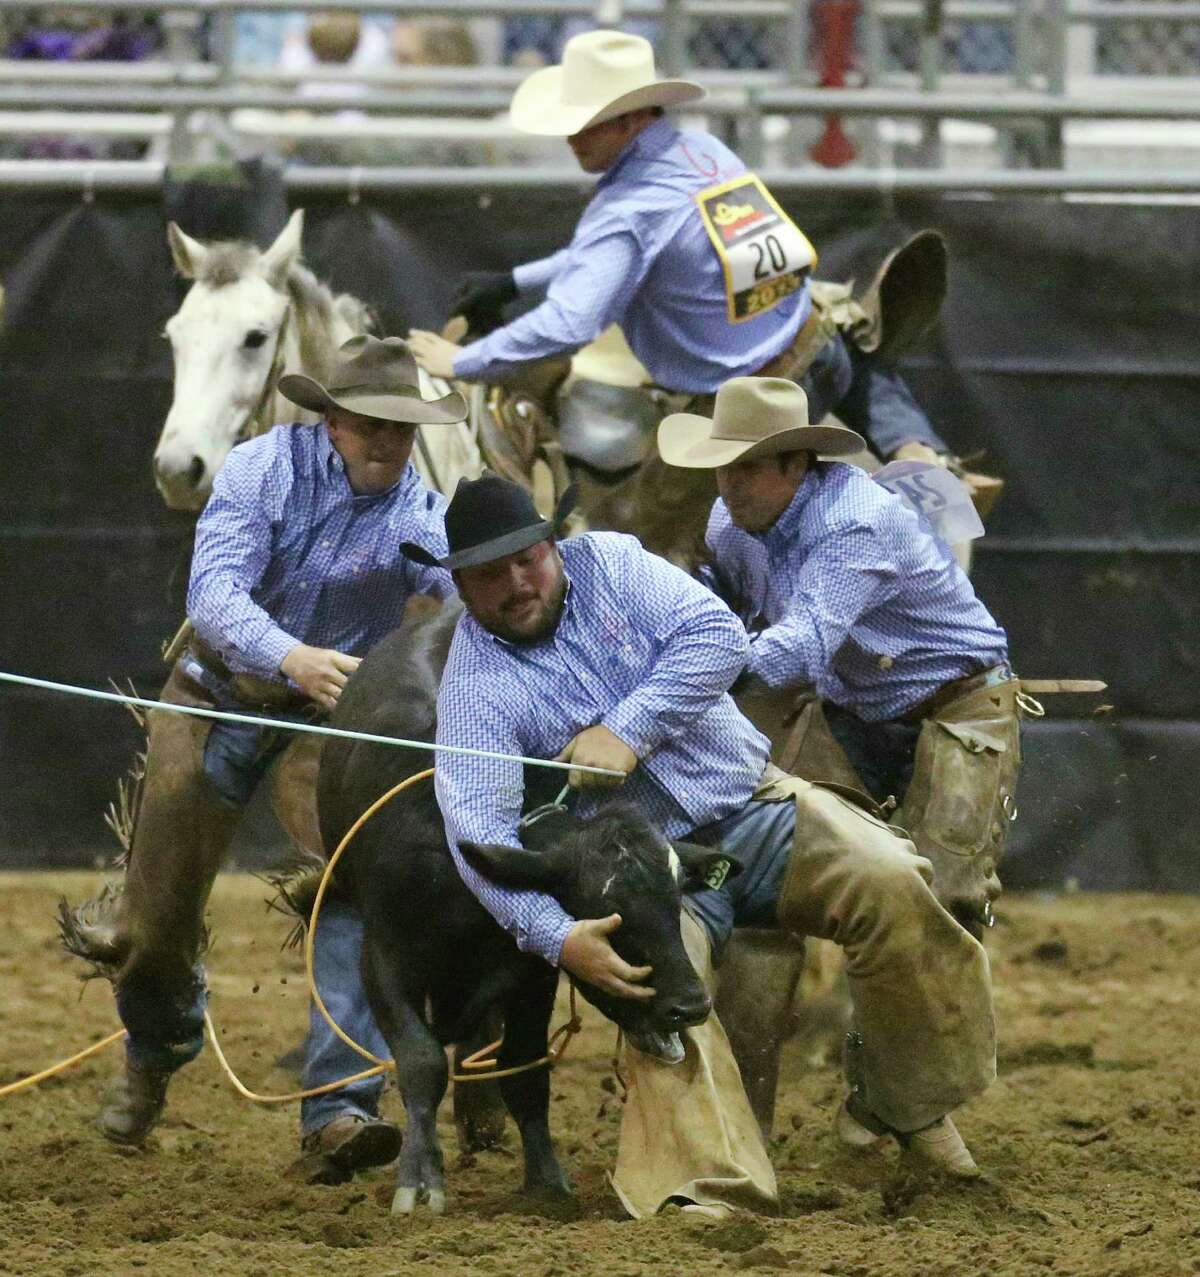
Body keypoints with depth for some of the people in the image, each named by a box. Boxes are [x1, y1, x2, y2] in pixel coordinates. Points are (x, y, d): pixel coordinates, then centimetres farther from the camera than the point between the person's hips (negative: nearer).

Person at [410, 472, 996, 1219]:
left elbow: (716, 637, -9)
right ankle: (707, 1189, -39)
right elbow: (480, 829, -23)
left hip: (754, 804, 3)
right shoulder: (476, 690, -9)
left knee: (887, 882, -19)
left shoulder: (607, 563, 1)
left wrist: (627, 730, -21)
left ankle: (910, 1104, -3)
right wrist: (558, 937, -38)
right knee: (664, 990, -31)